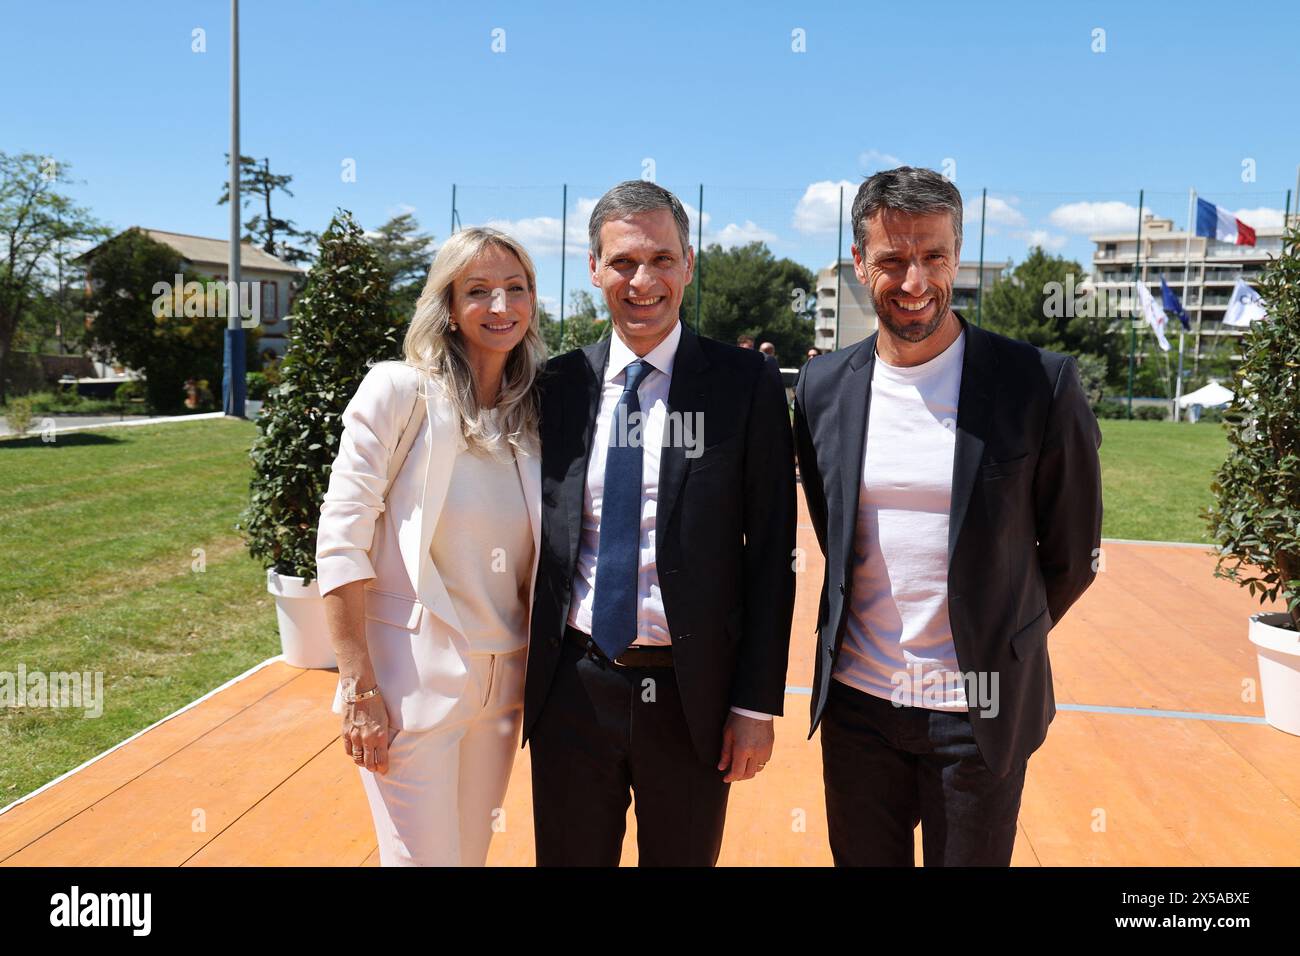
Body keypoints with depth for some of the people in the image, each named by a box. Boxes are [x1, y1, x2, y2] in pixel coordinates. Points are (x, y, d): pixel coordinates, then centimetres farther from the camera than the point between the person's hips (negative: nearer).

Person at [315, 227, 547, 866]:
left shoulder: (537, 410, 6)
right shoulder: (399, 390, -9)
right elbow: (340, 542, -11)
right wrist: (358, 687, -14)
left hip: (504, 680, 5)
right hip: (413, 675, -5)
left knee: (471, 853, 17)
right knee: (422, 857, 2)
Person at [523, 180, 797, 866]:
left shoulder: (746, 385, -6)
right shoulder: (559, 384, 2)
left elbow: (770, 552, -5)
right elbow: (540, 538, 7)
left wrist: (757, 702, -7)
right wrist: (528, 676, 7)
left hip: (690, 695, -2)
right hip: (572, 689, 2)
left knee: (684, 857, 17)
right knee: (568, 856, 17)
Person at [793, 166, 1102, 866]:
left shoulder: (1041, 384, -11)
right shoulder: (821, 387, -1)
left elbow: (1072, 552, 0)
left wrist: (1003, 645, 10)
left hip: (979, 710, -2)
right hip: (857, 703, 3)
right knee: (861, 859, 18)